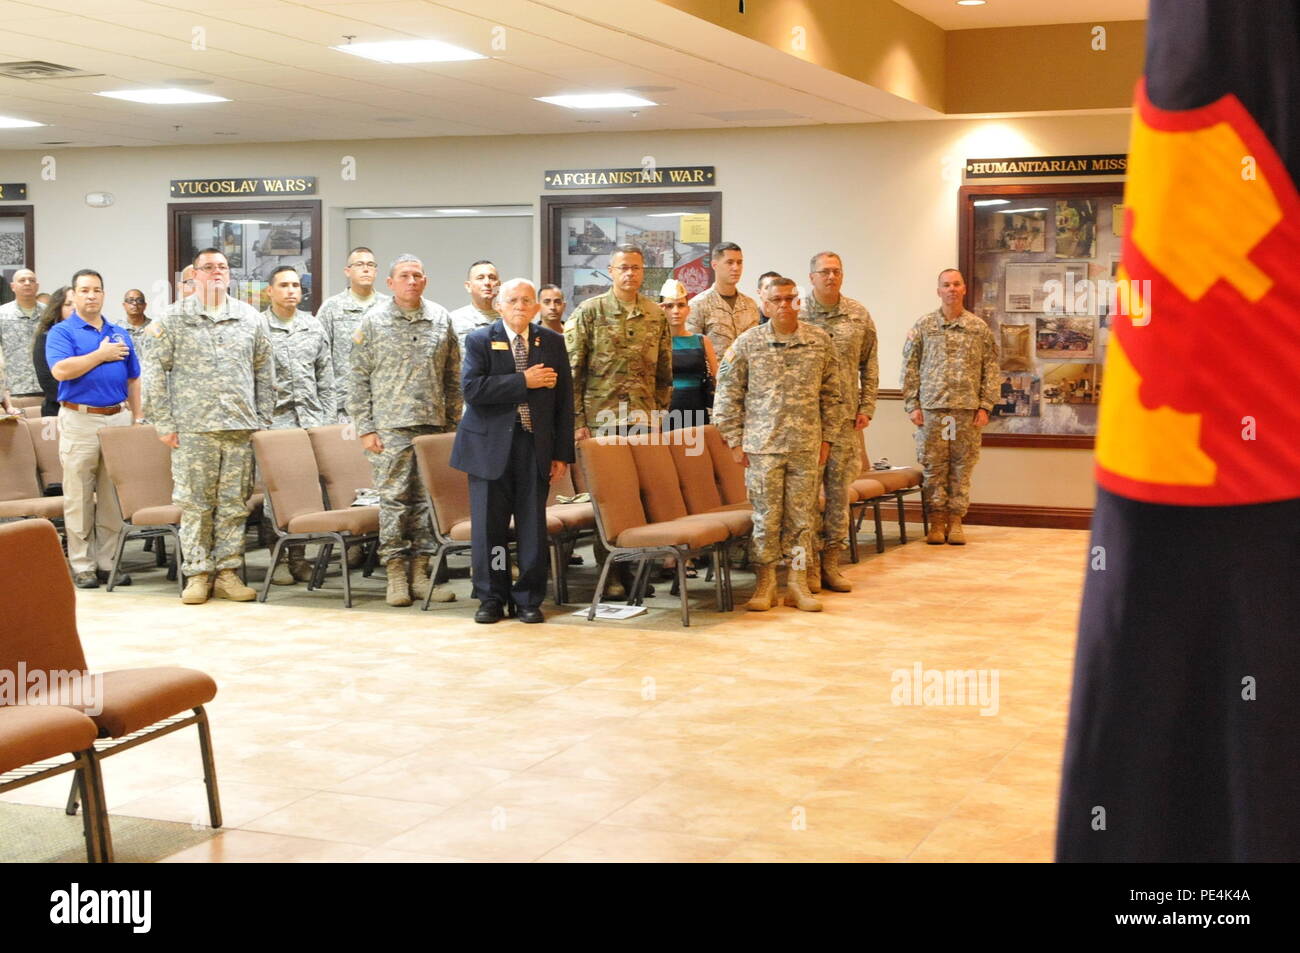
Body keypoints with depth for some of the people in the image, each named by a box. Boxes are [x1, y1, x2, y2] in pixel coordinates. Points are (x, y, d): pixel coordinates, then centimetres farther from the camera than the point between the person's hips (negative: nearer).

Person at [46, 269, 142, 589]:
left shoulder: (120, 334, 16)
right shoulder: (62, 332, 1)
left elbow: (133, 381, 17)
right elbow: (60, 370, -16)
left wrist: (137, 419, 9)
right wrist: (101, 355, -10)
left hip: (118, 418, 4)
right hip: (80, 420, -4)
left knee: (114, 498, 5)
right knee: (79, 499, -1)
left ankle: (108, 562, 11)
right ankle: (81, 566, 5)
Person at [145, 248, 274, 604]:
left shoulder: (249, 318, 11)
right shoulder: (174, 318, 4)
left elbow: (264, 372, 15)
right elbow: (155, 371, 2)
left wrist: (263, 420, 9)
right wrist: (164, 423, -3)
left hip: (240, 427, 2)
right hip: (192, 427, -2)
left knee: (234, 504, 4)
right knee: (194, 503, 0)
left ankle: (227, 572, 12)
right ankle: (198, 574, 8)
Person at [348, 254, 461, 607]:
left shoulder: (441, 319, 9)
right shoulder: (373, 321, 2)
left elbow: (453, 376, 13)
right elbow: (358, 379, 1)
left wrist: (453, 422, 7)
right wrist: (365, 428, -6)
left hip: (433, 425, 3)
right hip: (391, 427, -3)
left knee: (427, 499, 5)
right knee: (393, 499, -2)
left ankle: (420, 571, 12)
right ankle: (396, 573, 4)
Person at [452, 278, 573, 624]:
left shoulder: (552, 343, 8)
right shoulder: (479, 341, 1)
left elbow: (564, 401, 7)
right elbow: (472, 388, -15)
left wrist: (562, 453, 2)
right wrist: (523, 381, -17)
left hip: (535, 447, 2)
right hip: (491, 446, -1)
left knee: (533, 527, 3)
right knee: (488, 526, 3)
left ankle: (529, 599, 13)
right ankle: (491, 598, 16)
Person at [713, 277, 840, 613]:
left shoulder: (820, 342, 5)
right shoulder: (747, 343, -1)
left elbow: (831, 394, 11)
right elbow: (727, 396, 2)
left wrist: (826, 438, 7)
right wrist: (734, 442, -1)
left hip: (806, 446, 2)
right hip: (762, 446, -2)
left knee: (801, 516, 6)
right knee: (766, 516, 1)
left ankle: (798, 584, 15)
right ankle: (765, 583, 13)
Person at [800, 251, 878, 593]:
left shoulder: (859, 316, 8)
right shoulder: (797, 315, -3)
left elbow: (869, 365, 12)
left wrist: (866, 407, 4)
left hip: (845, 417, 3)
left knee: (839, 490, 6)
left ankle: (831, 562, 14)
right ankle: (809, 565, 5)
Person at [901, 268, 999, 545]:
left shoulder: (979, 328, 7)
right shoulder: (923, 326, 5)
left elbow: (990, 369, 6)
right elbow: (909, 368, 4)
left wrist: (985, 405, -2)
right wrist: (912, 405, -2)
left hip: (967, 409, 1)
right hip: (932, 408, -1)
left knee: (962, 467, 3)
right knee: (934, 466, 1)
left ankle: (955, 521, 11)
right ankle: (937, 521, 10)